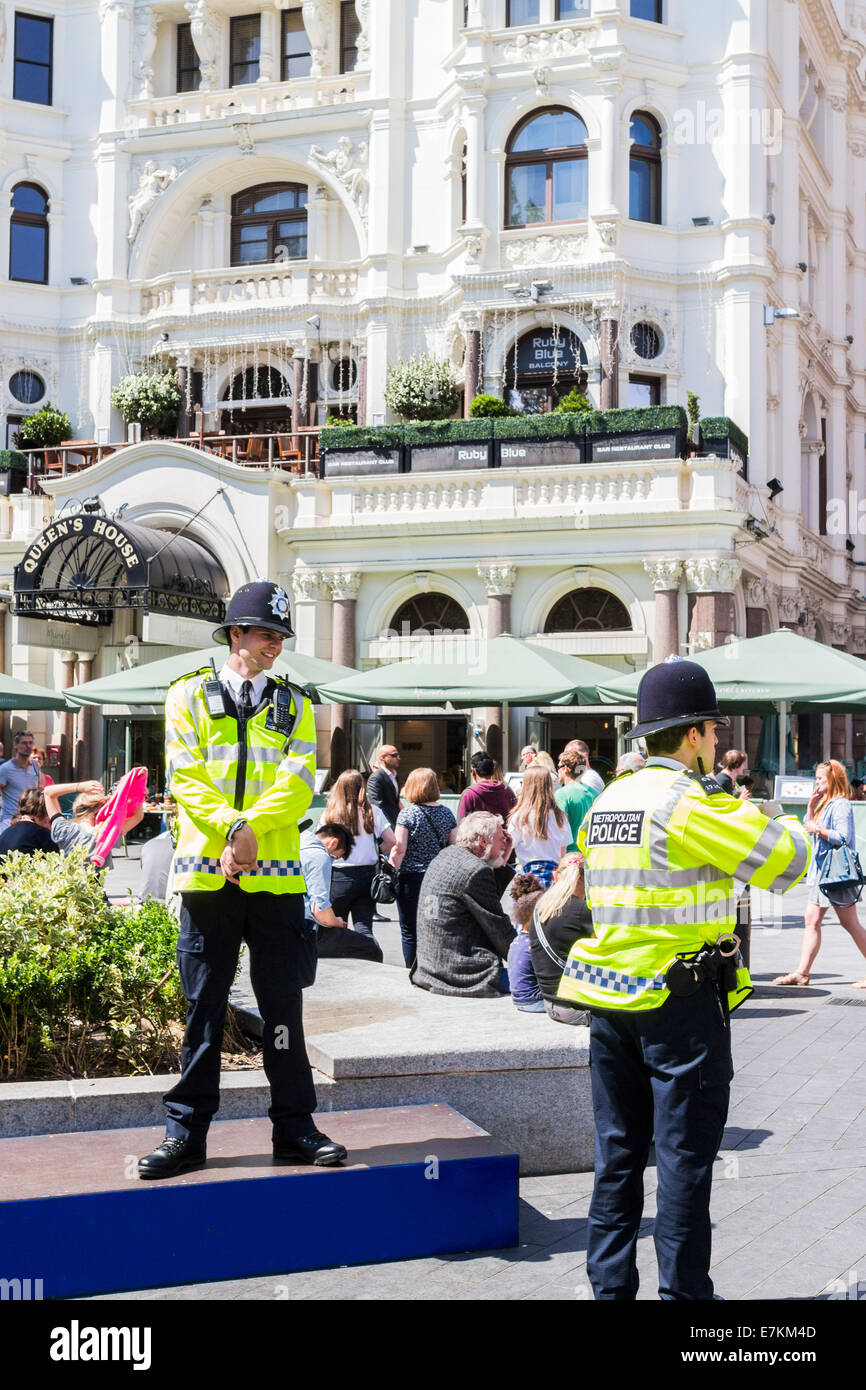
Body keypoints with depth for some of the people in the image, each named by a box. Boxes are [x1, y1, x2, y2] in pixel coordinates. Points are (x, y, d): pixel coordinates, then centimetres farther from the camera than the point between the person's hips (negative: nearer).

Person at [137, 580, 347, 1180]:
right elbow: (188, 776, -4)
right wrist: (231, 827, -19)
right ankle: (187, 1132, 15)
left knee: (283, 1007, 6)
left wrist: (250, 826, -16)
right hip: (208, 872, -1)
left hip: (275, 876, 1)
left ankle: (295, 1129, 16)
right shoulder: (190, 695, 8)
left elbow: (298, 781, -1)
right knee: (204, 1007, 5)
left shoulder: (294, 705, 12)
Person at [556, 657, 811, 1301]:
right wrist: (786, 824, 8)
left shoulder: (606, 801, 8)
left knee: (619, 1150, 15)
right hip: (681, 1003, -7)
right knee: (685, 1155, 3)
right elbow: (786, 861, -14)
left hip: (609, 996, 7)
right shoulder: (689, 803, -16)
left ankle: (611, 1284, 22)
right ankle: (684, 1289, 10)